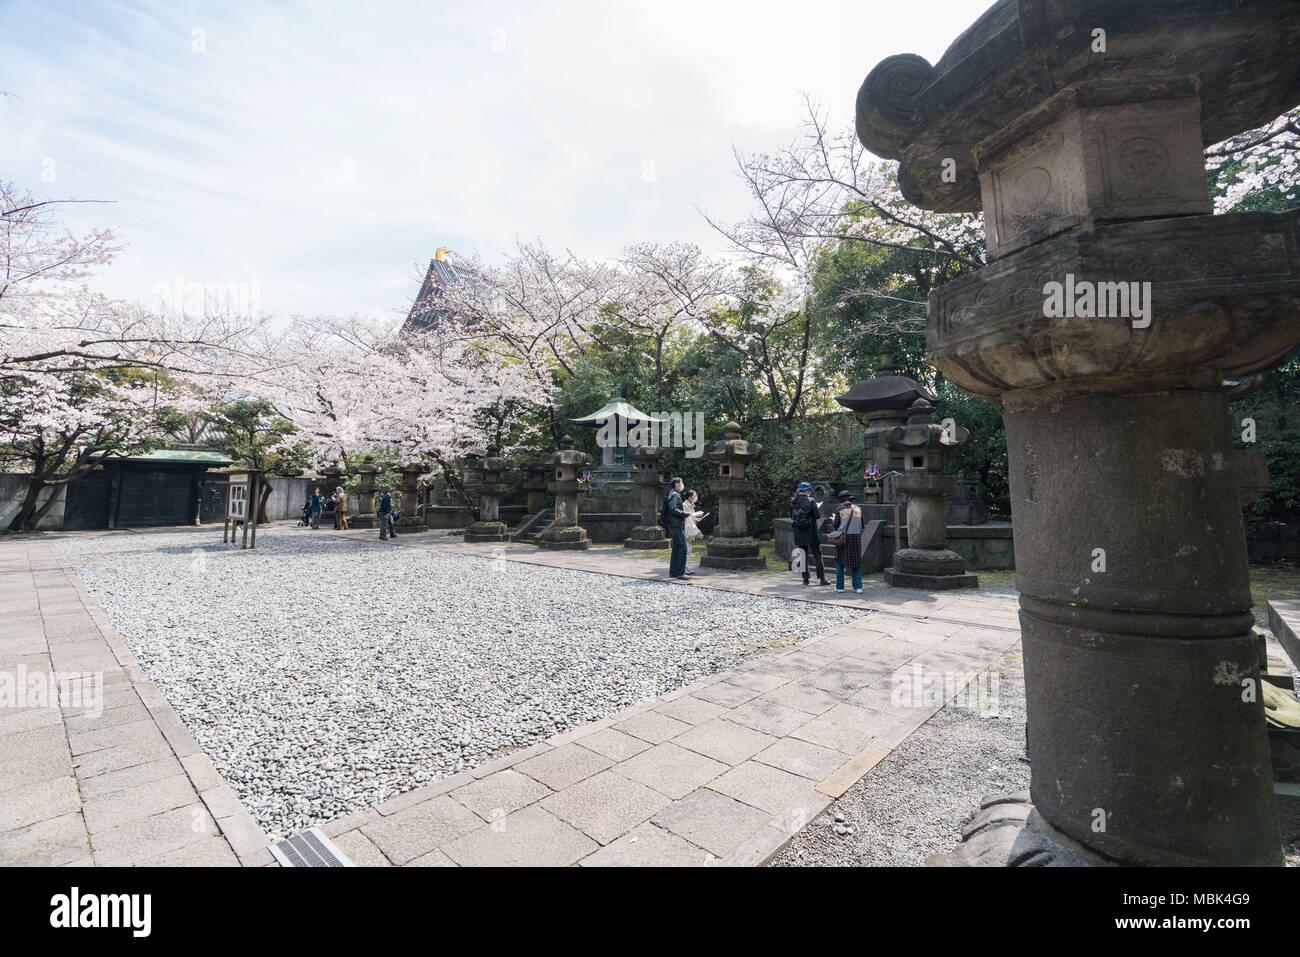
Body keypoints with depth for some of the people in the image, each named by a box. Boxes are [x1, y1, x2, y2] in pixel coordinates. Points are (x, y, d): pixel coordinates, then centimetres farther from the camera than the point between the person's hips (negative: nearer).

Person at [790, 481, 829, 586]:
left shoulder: (793, 502, 3)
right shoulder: (810, 501, -11)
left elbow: (791, 517, 10)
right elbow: (818, 516, -10)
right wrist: (819, 509, 8)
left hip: (799, 534, 4)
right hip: (811, 533, -4)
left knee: (803, 556, 12)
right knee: (818, 556, 4)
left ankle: (805, 579, 12)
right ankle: (821, 579, 3)